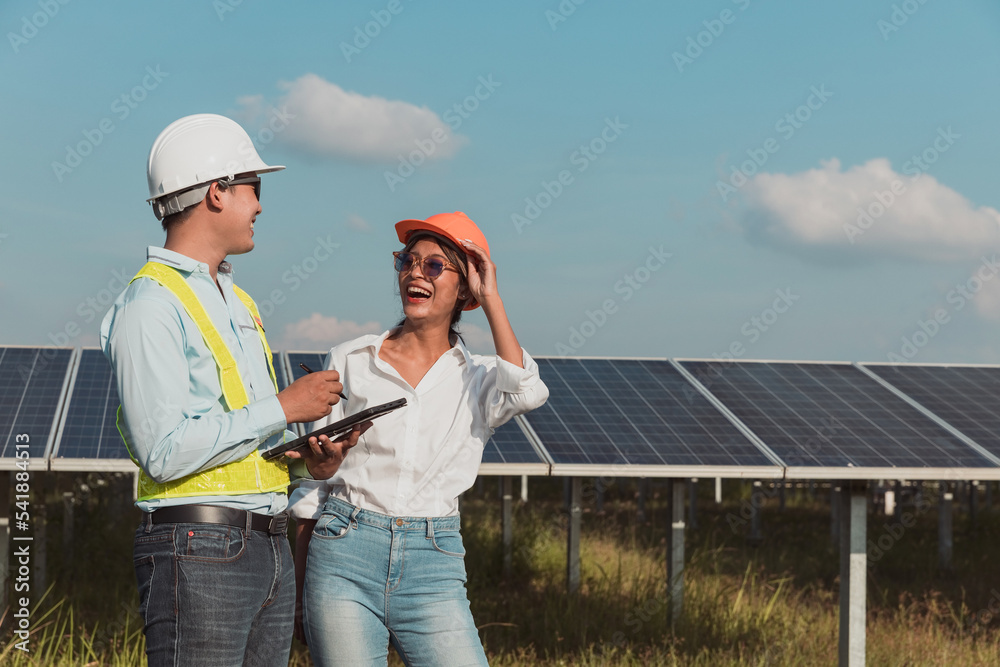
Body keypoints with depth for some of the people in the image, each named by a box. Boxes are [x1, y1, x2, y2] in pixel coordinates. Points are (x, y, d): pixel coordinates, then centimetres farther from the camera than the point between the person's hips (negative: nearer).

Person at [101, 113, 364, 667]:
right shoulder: (150, 305, -10)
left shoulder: (239, 303, 21)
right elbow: (166, 451, -19)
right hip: (198, 553, -9)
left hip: (270, 549, 9)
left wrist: (312, 460, 5)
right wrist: (284, 407, -15)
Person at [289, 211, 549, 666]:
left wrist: (490, 298, -7)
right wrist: (300, 590, 7)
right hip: (345, 556, 0)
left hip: (433, 565, 0)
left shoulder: (477, 378, 8)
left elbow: (527, 394, -16)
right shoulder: (350, 362, 8)